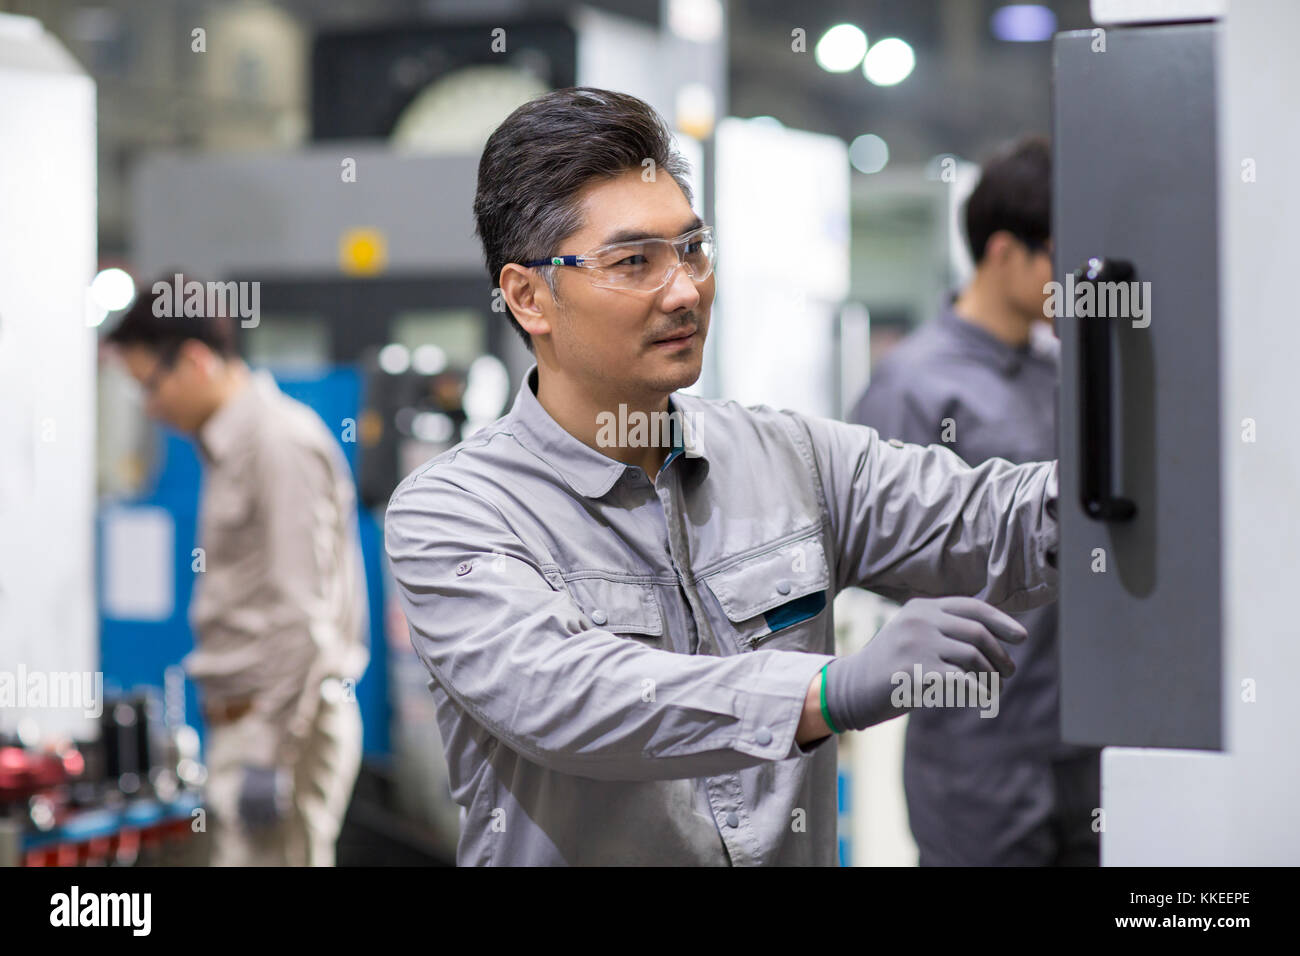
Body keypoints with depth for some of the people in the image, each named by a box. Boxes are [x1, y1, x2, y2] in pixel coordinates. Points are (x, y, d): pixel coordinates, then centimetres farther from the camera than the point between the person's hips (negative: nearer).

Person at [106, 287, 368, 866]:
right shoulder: (230, 444, 17)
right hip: (244, 719, 10)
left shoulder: (282, 442, -13)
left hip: (286, 715, -10)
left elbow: (302, 613, -18)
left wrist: (273, 748, -19)